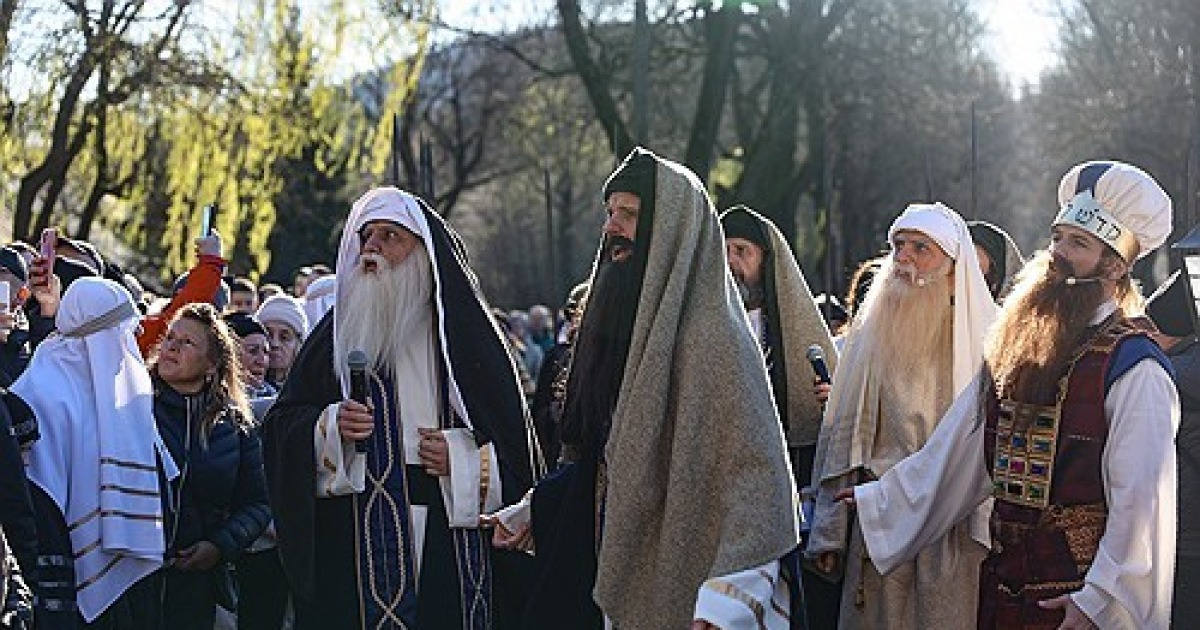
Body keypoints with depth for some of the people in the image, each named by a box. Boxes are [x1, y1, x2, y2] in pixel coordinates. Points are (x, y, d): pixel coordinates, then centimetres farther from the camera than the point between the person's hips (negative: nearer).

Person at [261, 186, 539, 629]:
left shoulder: (462, 329, 6)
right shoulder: (338, 329, 10)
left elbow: (514, 440, 4)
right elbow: (281, 421, 8)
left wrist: (462, 458, -12)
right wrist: (330, 426, -10)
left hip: (450, 538, 0)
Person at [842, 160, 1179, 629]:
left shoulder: (1133, 366, -12)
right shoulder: (1018, 352, 11)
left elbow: (1142, 498, -18)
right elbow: (957, 450, 19)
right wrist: (874, 501, 21)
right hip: (1002, 589, 7)